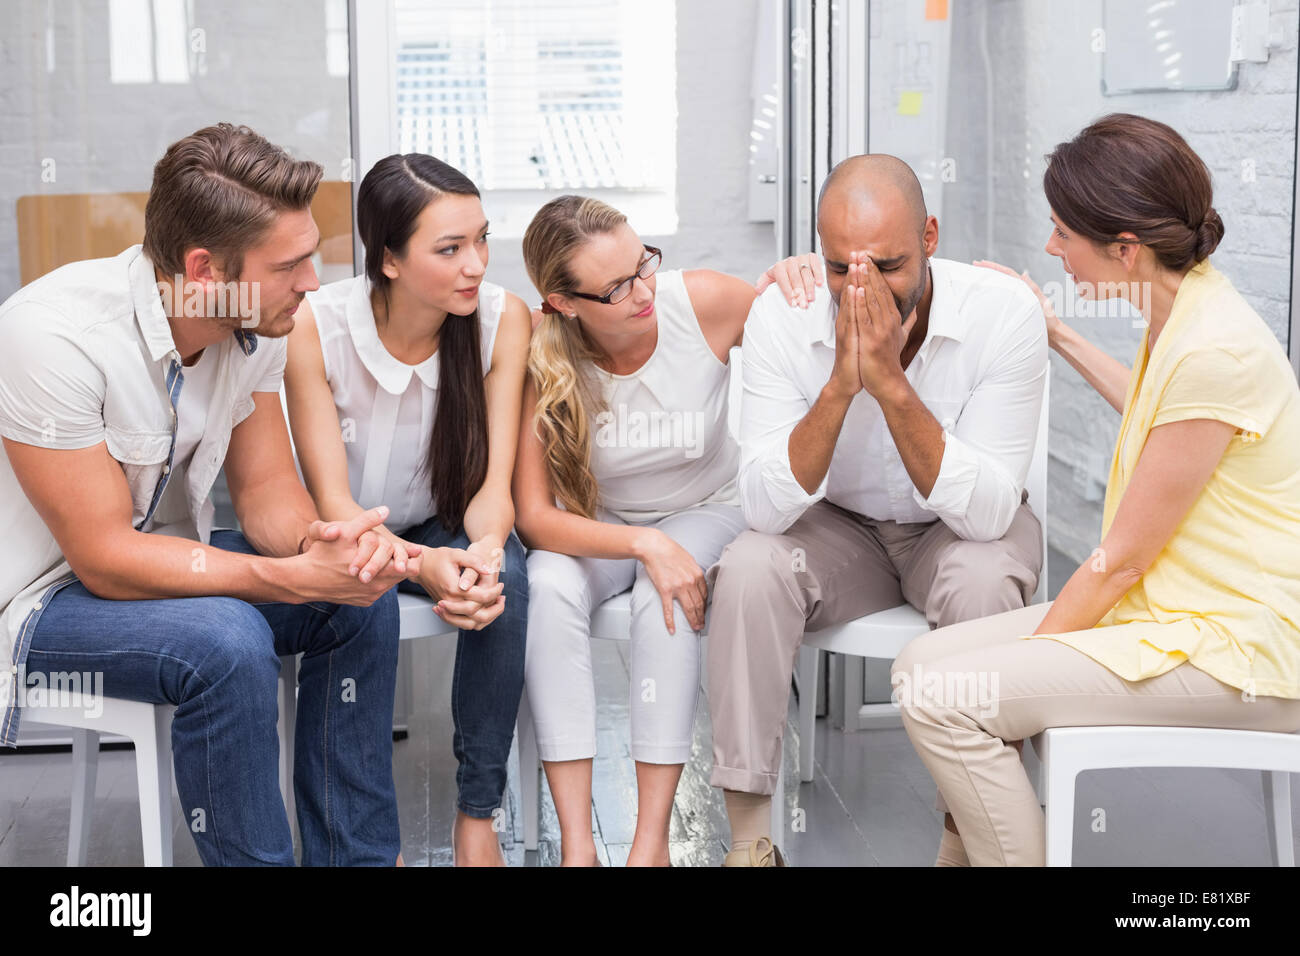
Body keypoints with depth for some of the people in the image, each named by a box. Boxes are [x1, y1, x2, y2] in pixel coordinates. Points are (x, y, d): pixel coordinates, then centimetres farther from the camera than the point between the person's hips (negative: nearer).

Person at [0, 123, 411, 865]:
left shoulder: (256, 326, -8)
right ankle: (256, 857, -11)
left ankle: (357, 856, 0)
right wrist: (299, 577, -33)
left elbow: (265, 487, -1)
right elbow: (104, 558, -27)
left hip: (169, 559, 7)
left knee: (363, 597, -11)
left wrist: (315, 542, -25)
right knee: (226, 641, -32)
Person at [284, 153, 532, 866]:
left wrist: (482, 552, -40)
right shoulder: (316, 326, -22)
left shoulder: (503, 317, -15)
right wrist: (423, 567, -41)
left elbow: (494, 479, -16)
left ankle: (477, 812, -16)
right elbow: (332, 500, -22)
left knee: (503, 582, -31)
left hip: (447, 526, 2)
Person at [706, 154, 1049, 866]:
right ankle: (749, 836, -16)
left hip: (960, 528, -1)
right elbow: (765, 507, -25)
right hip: (839, 530, 2)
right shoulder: (782, 315, -19)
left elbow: (986, 513, -29)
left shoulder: (1005, 313, -24)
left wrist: (891, 383, -38)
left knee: (980, 583, -34)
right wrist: (841, 383, -37)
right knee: (748, 568, -28)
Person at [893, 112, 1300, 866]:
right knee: (924, 661, 0)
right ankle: (970, 850, 17)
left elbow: (1121, 559, -17)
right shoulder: (1185, 313, 6)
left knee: (943, 699, -20)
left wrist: (1029, 653, -6)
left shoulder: (1214, 350, -23)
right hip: (1169, 609, 9)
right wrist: (1058, 335, 35)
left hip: (1236, 649, -9)